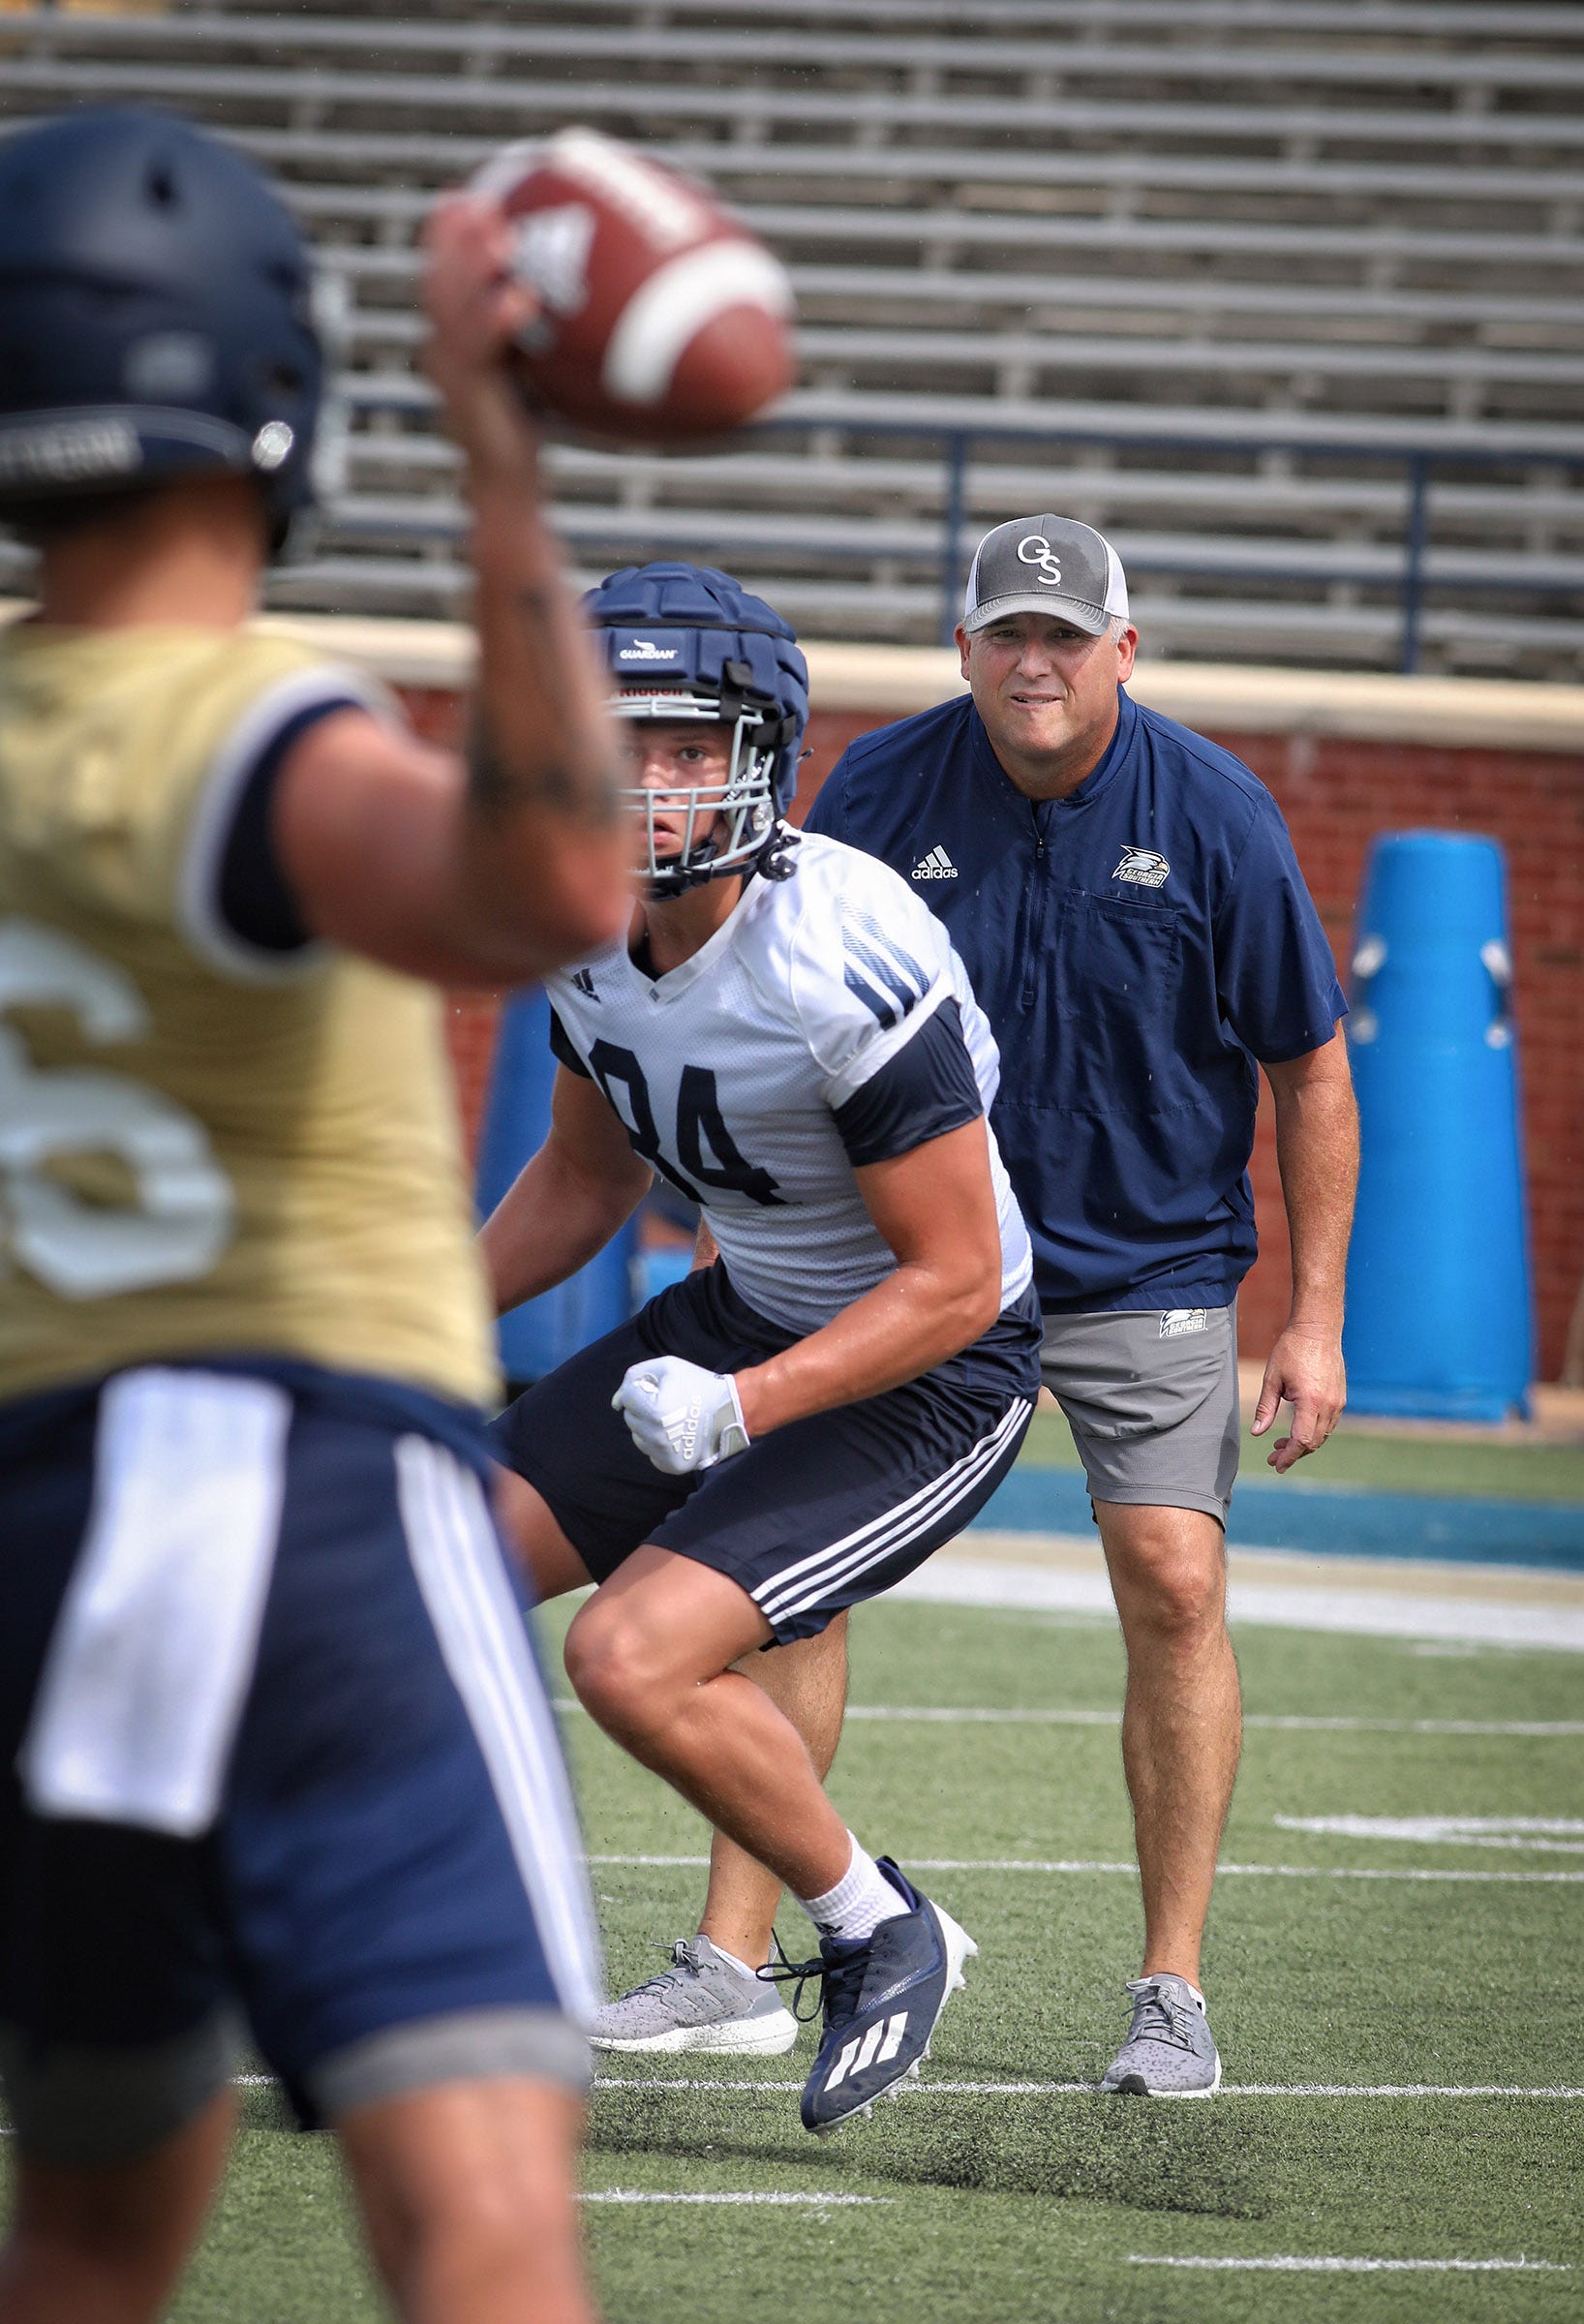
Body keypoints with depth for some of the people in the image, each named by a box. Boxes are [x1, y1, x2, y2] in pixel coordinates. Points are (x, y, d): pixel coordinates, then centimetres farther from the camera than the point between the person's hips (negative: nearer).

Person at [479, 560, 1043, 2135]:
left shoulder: (845, 965, -30)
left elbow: (955, 1278, -24)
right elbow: (587, 1174, 14)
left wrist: (739, 1409, -32)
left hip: (928, 1374, -8)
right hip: (743, 1315, 8)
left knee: (633, 1656, -21)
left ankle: (878, 1933, 2)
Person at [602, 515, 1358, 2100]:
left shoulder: (1213, 816, -11)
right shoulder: (882, 791, -8)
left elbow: (1309, 1073, -2)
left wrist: (1314, 1316, -4)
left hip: (1148, 1269, -1)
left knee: (1173, 1586, -13)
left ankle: (1171, 1993, -1)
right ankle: (732, 1961, -1)